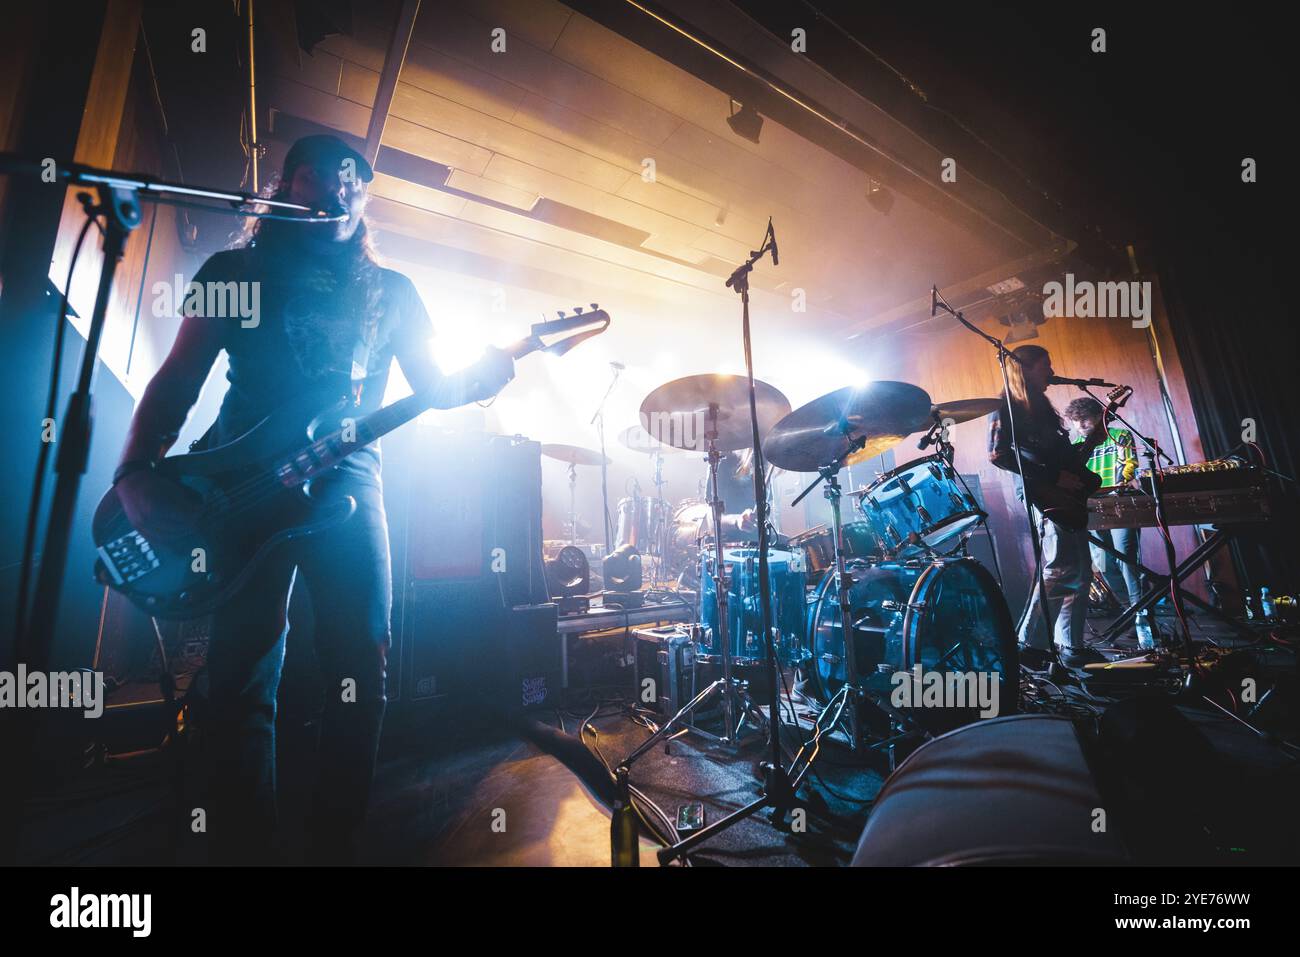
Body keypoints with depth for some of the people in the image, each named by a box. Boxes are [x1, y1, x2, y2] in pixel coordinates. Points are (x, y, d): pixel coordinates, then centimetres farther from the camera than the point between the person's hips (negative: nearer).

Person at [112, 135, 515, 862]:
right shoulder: (234, 271, 15)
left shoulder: (392, 291, 18)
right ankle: (246, 851, 16)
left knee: (362, 673, -2)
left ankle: (336, 848, 16)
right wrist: (139, 472, -5)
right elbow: (176, 382, 10)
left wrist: (489, 373, -7)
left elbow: (438, 388, 13)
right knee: (243, 684, -1)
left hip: (346, 481, 1)